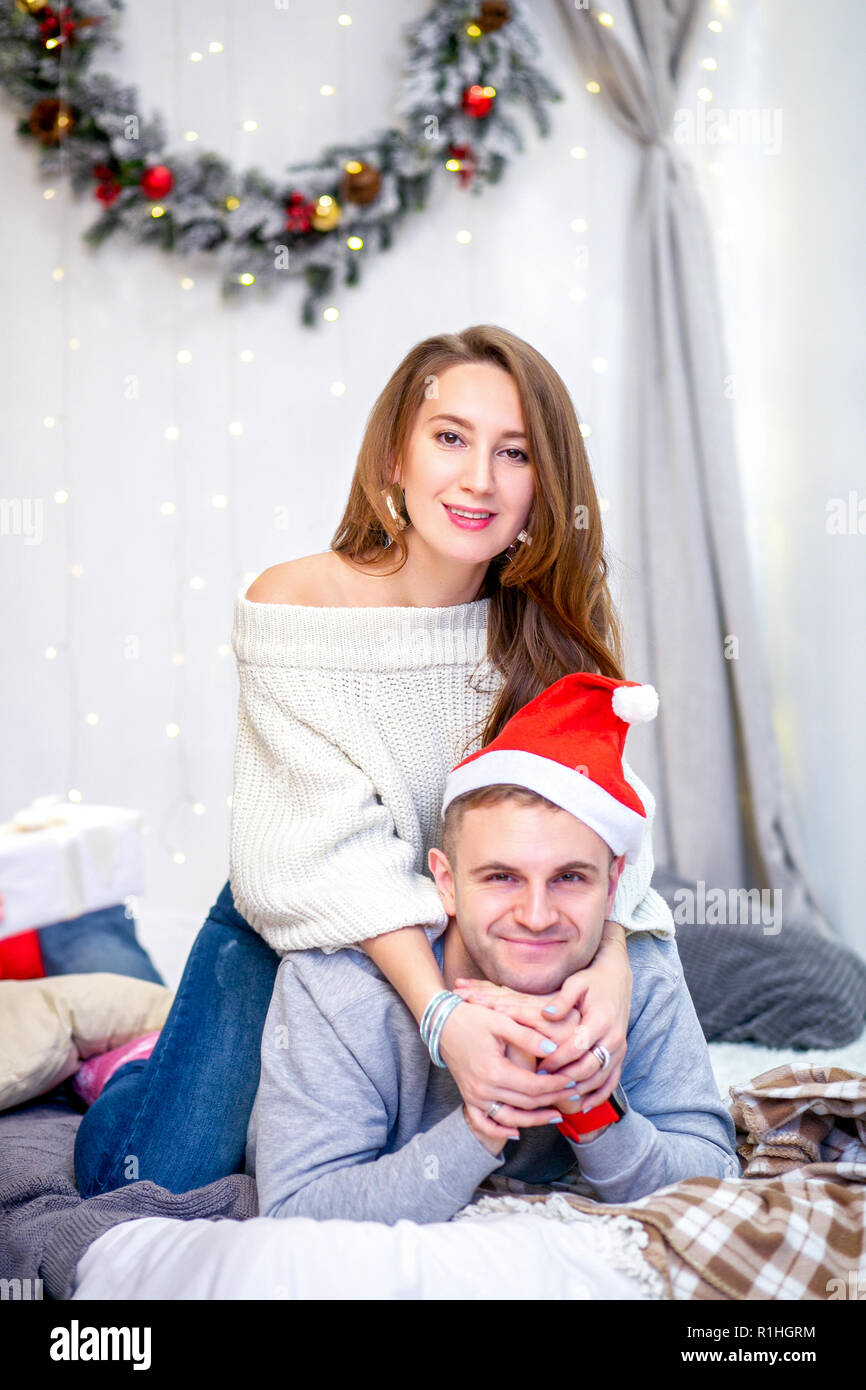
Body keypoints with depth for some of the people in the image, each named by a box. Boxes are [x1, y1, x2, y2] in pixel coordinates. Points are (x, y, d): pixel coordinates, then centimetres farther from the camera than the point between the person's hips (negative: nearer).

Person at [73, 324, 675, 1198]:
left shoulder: (549, 629, -12)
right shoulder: (293, 606, -23)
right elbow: (335, 849, -29)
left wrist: (609, 959, -41)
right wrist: (440, 1013, -42)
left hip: (470, 935, 3)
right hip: (297, 929, -3)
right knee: (157, 1183, -11)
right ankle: (165, 1076, 25)